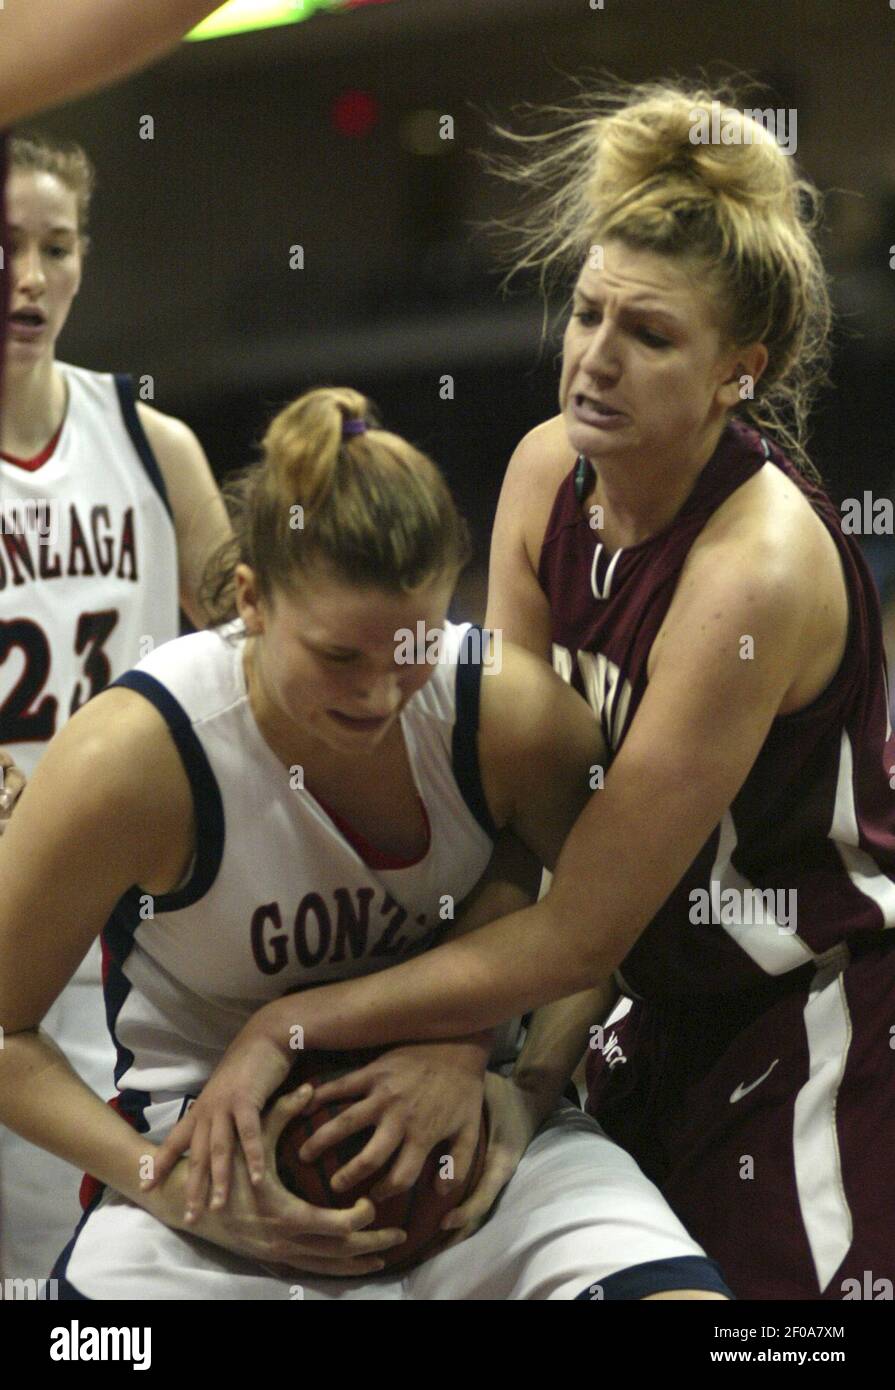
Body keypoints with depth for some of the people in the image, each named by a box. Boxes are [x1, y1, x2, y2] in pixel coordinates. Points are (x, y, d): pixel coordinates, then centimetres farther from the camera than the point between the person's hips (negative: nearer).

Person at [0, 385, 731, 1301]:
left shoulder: (512, 710, -12)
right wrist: (173, 1190, -17)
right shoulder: (135, 756, -19)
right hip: (212, 1145, -1)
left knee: (679, 1292, -22)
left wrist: (536, 1087, -8)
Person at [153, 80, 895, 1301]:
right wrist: (453, 1042, -15)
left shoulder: (758, 569, -27)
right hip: (665, 1016, 7)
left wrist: (290, 1028, -22)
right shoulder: (549, 473, -4)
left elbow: (578, 935, -25)